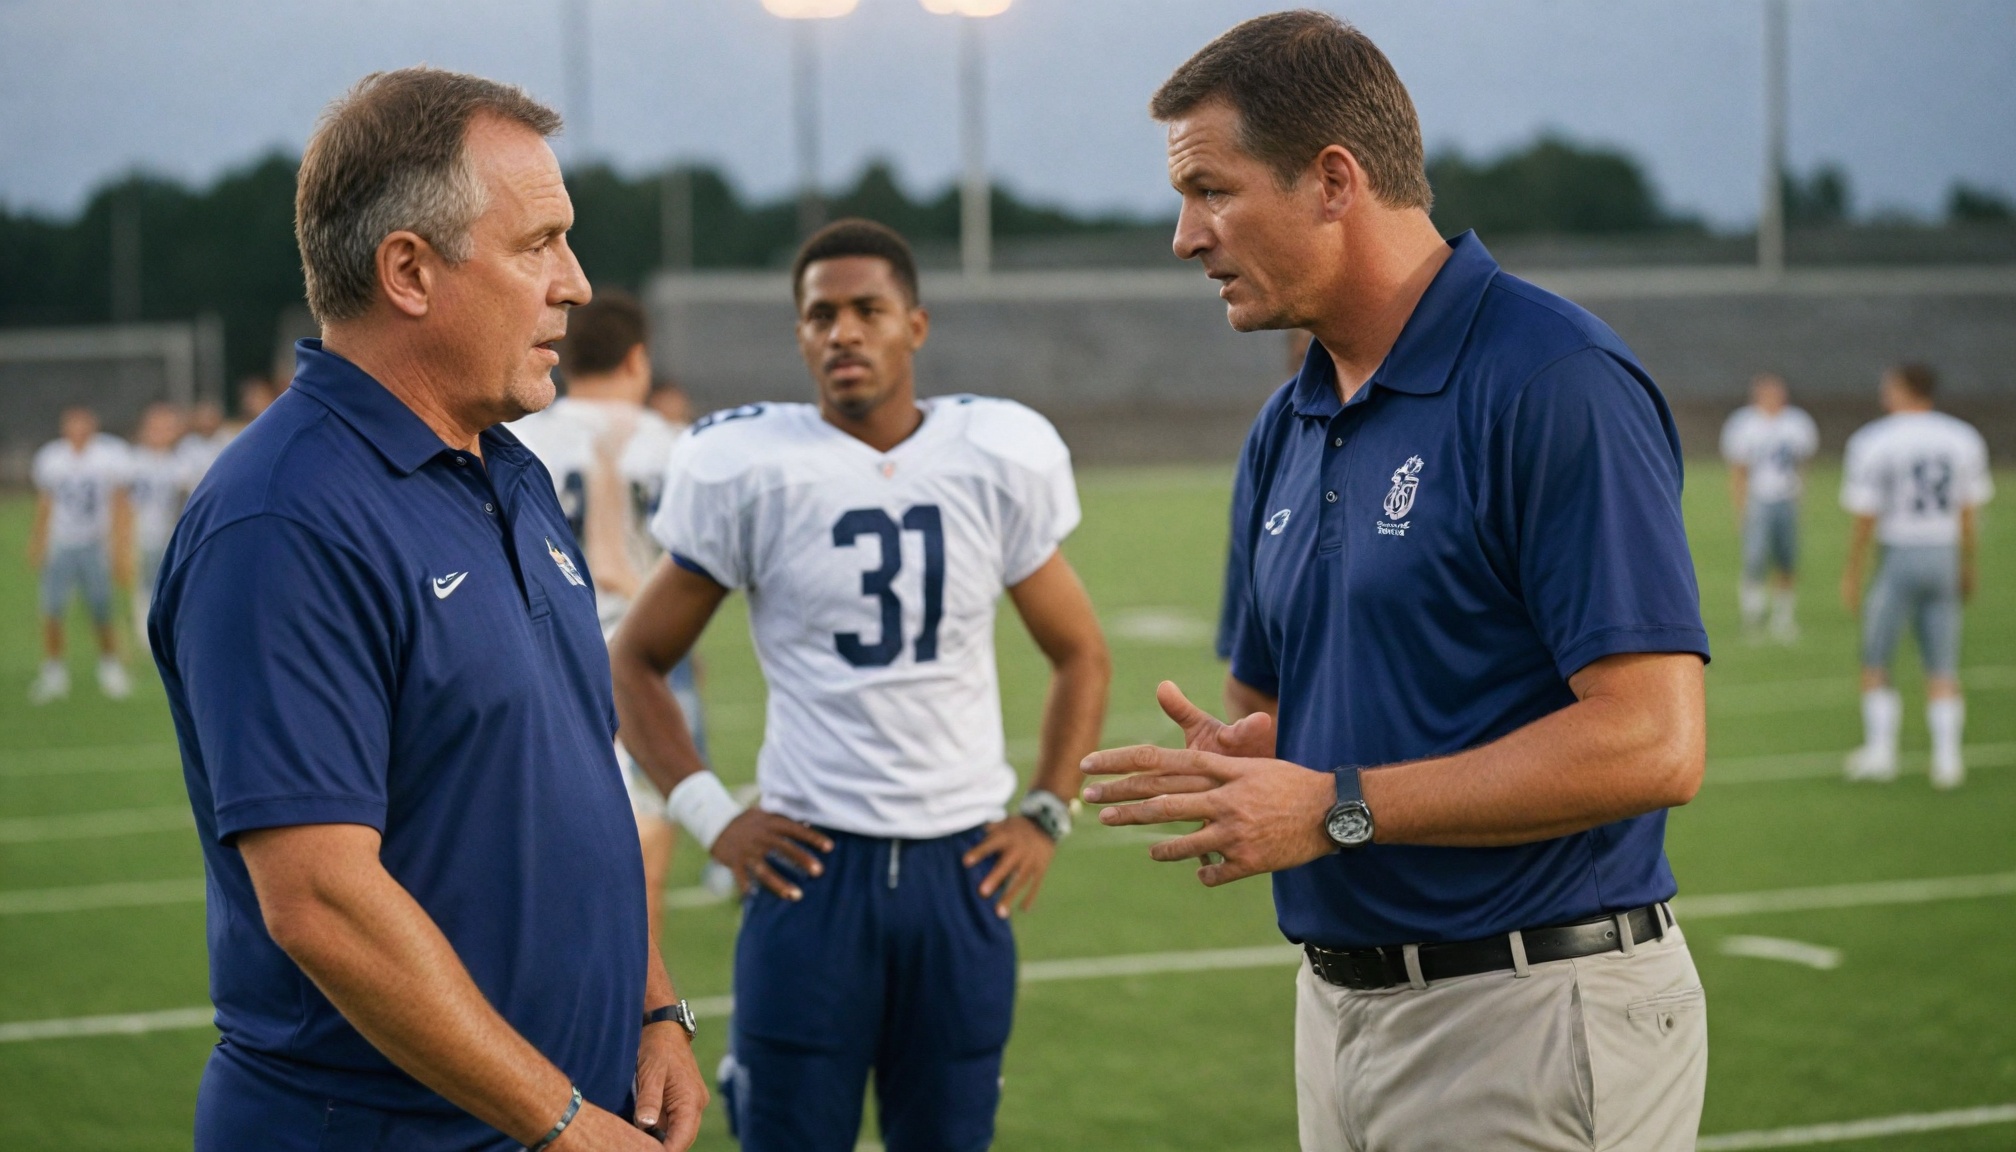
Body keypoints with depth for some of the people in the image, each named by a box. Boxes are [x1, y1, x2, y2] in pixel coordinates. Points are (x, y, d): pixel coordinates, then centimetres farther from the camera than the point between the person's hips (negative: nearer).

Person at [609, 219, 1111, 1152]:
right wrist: (709, 815, -3)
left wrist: (1046, 815, 6)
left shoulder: (997, 462, 3)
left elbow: (1080, 656, 16)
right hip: (812, 865, -2)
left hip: (962, 866, 2)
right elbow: (636, 660, 6)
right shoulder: (751, 470, -4)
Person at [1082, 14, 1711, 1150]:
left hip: (1532, 1021, -8)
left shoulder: (1555, 382, -15)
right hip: (1339, 1011, 8)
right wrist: (1225, 767, -4)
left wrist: (1341, 808, -19)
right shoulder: (1286, 429, 11)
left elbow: (1654, 744, -22)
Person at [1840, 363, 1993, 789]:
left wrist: (1852, 574, -1)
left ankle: (1880, 749, 5)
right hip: (1944, 555, 4)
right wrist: (1967, 566, 18)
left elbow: (1865, 518, -8)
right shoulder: (1963, 439, 4)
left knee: (1876, 663, 9)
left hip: (1899, 558, -4)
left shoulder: (1873, 442, -9)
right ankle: (1946, 757, 4)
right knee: (1942, 669, 8)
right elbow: (1968, 514, 8)